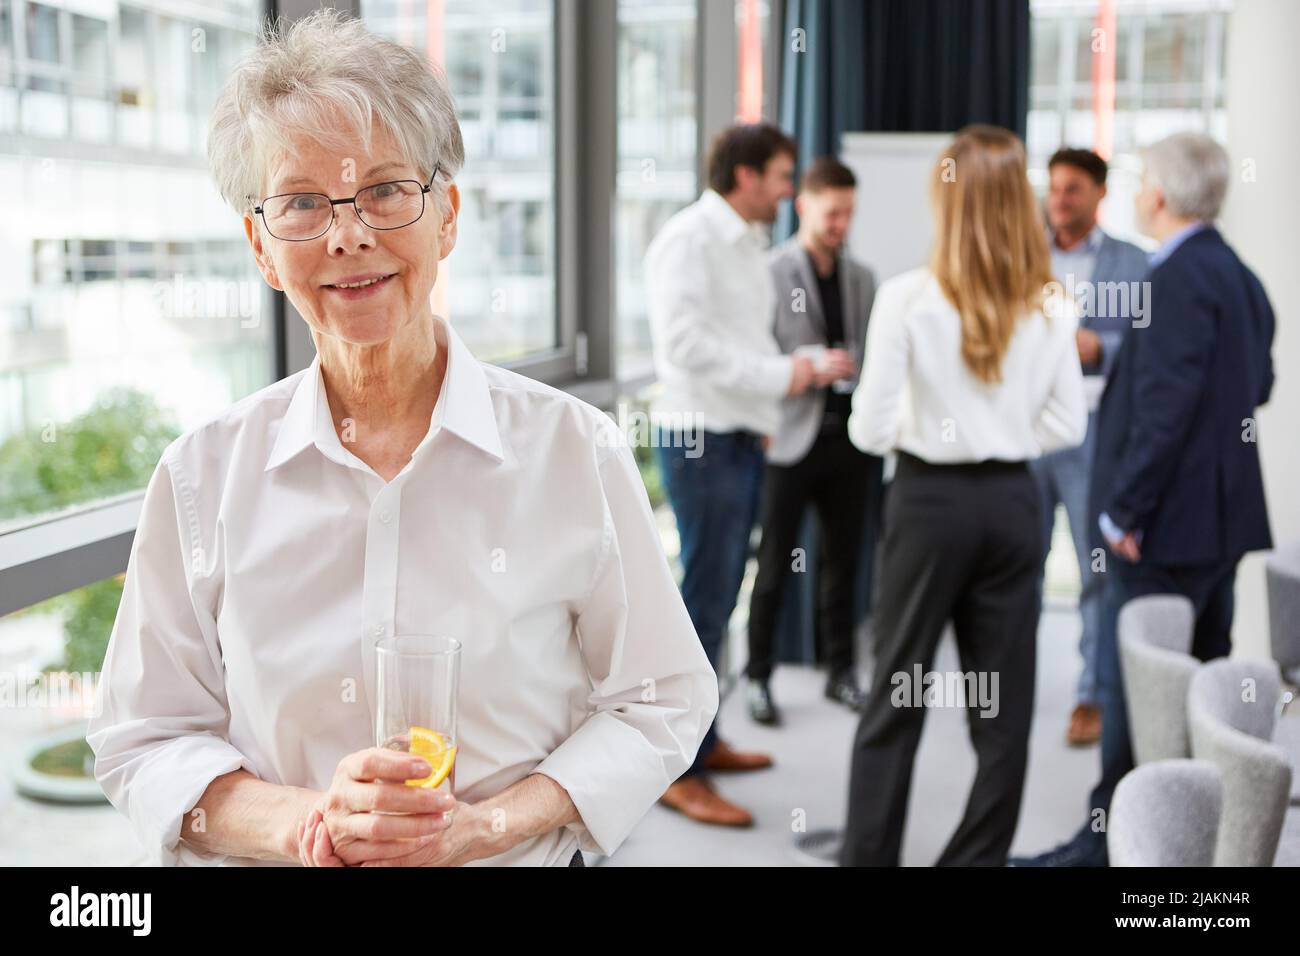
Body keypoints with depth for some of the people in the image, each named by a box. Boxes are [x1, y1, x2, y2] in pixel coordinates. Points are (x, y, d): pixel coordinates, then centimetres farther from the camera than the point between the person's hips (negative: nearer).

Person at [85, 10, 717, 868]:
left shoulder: (576, 451, -12)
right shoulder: (204, 476, -9)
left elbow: (659, 705, -7)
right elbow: (144, 744, -4)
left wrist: (485, 825, -20)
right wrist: (306, 821, -21)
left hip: (524, 859, -1)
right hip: (276, 864, 1)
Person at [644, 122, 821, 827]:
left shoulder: (746, 243, 16)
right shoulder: (689, 239, -12)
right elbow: (684, 341, -23)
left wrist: (794, 371, 5)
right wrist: (779, 374, -19)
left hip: (741, 436, 9)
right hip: (700, 437, -9)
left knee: (720, 593, 14)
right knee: (704, 597, -7)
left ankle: (702, 738, 25)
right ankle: (678, 769, 0)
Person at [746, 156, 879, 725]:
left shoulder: (861, 278, 12)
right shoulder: (769, 272, -4)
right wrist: (810, 363, -21)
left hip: (849, 434, 5)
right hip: (792, 435, -5)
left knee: (843, 562, 11)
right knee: (775, 567, 2)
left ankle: (840, 671, 23)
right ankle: (758, 677, 14)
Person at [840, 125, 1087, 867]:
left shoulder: (908, 297, -12)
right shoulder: (1049, 306, -3)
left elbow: (871, 429, -11)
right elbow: (1066, 425, 2)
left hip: (931, 501, -2)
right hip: (1012, 502, 3)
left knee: (898, 697, 8)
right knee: (1004, 700, 10)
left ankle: (869, 855, 14)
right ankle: (980, 855, 17)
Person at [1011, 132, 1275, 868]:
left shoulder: (1180, 278, -18)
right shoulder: (1241, 276, 11)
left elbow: (1166, 405, -24)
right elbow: (1258, 384, 19)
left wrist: (1124, 509, -20)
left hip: (1170, 520, -10)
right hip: (1223, 513, 10)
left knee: (1131, 684, -3)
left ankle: (1110, 841, 4)